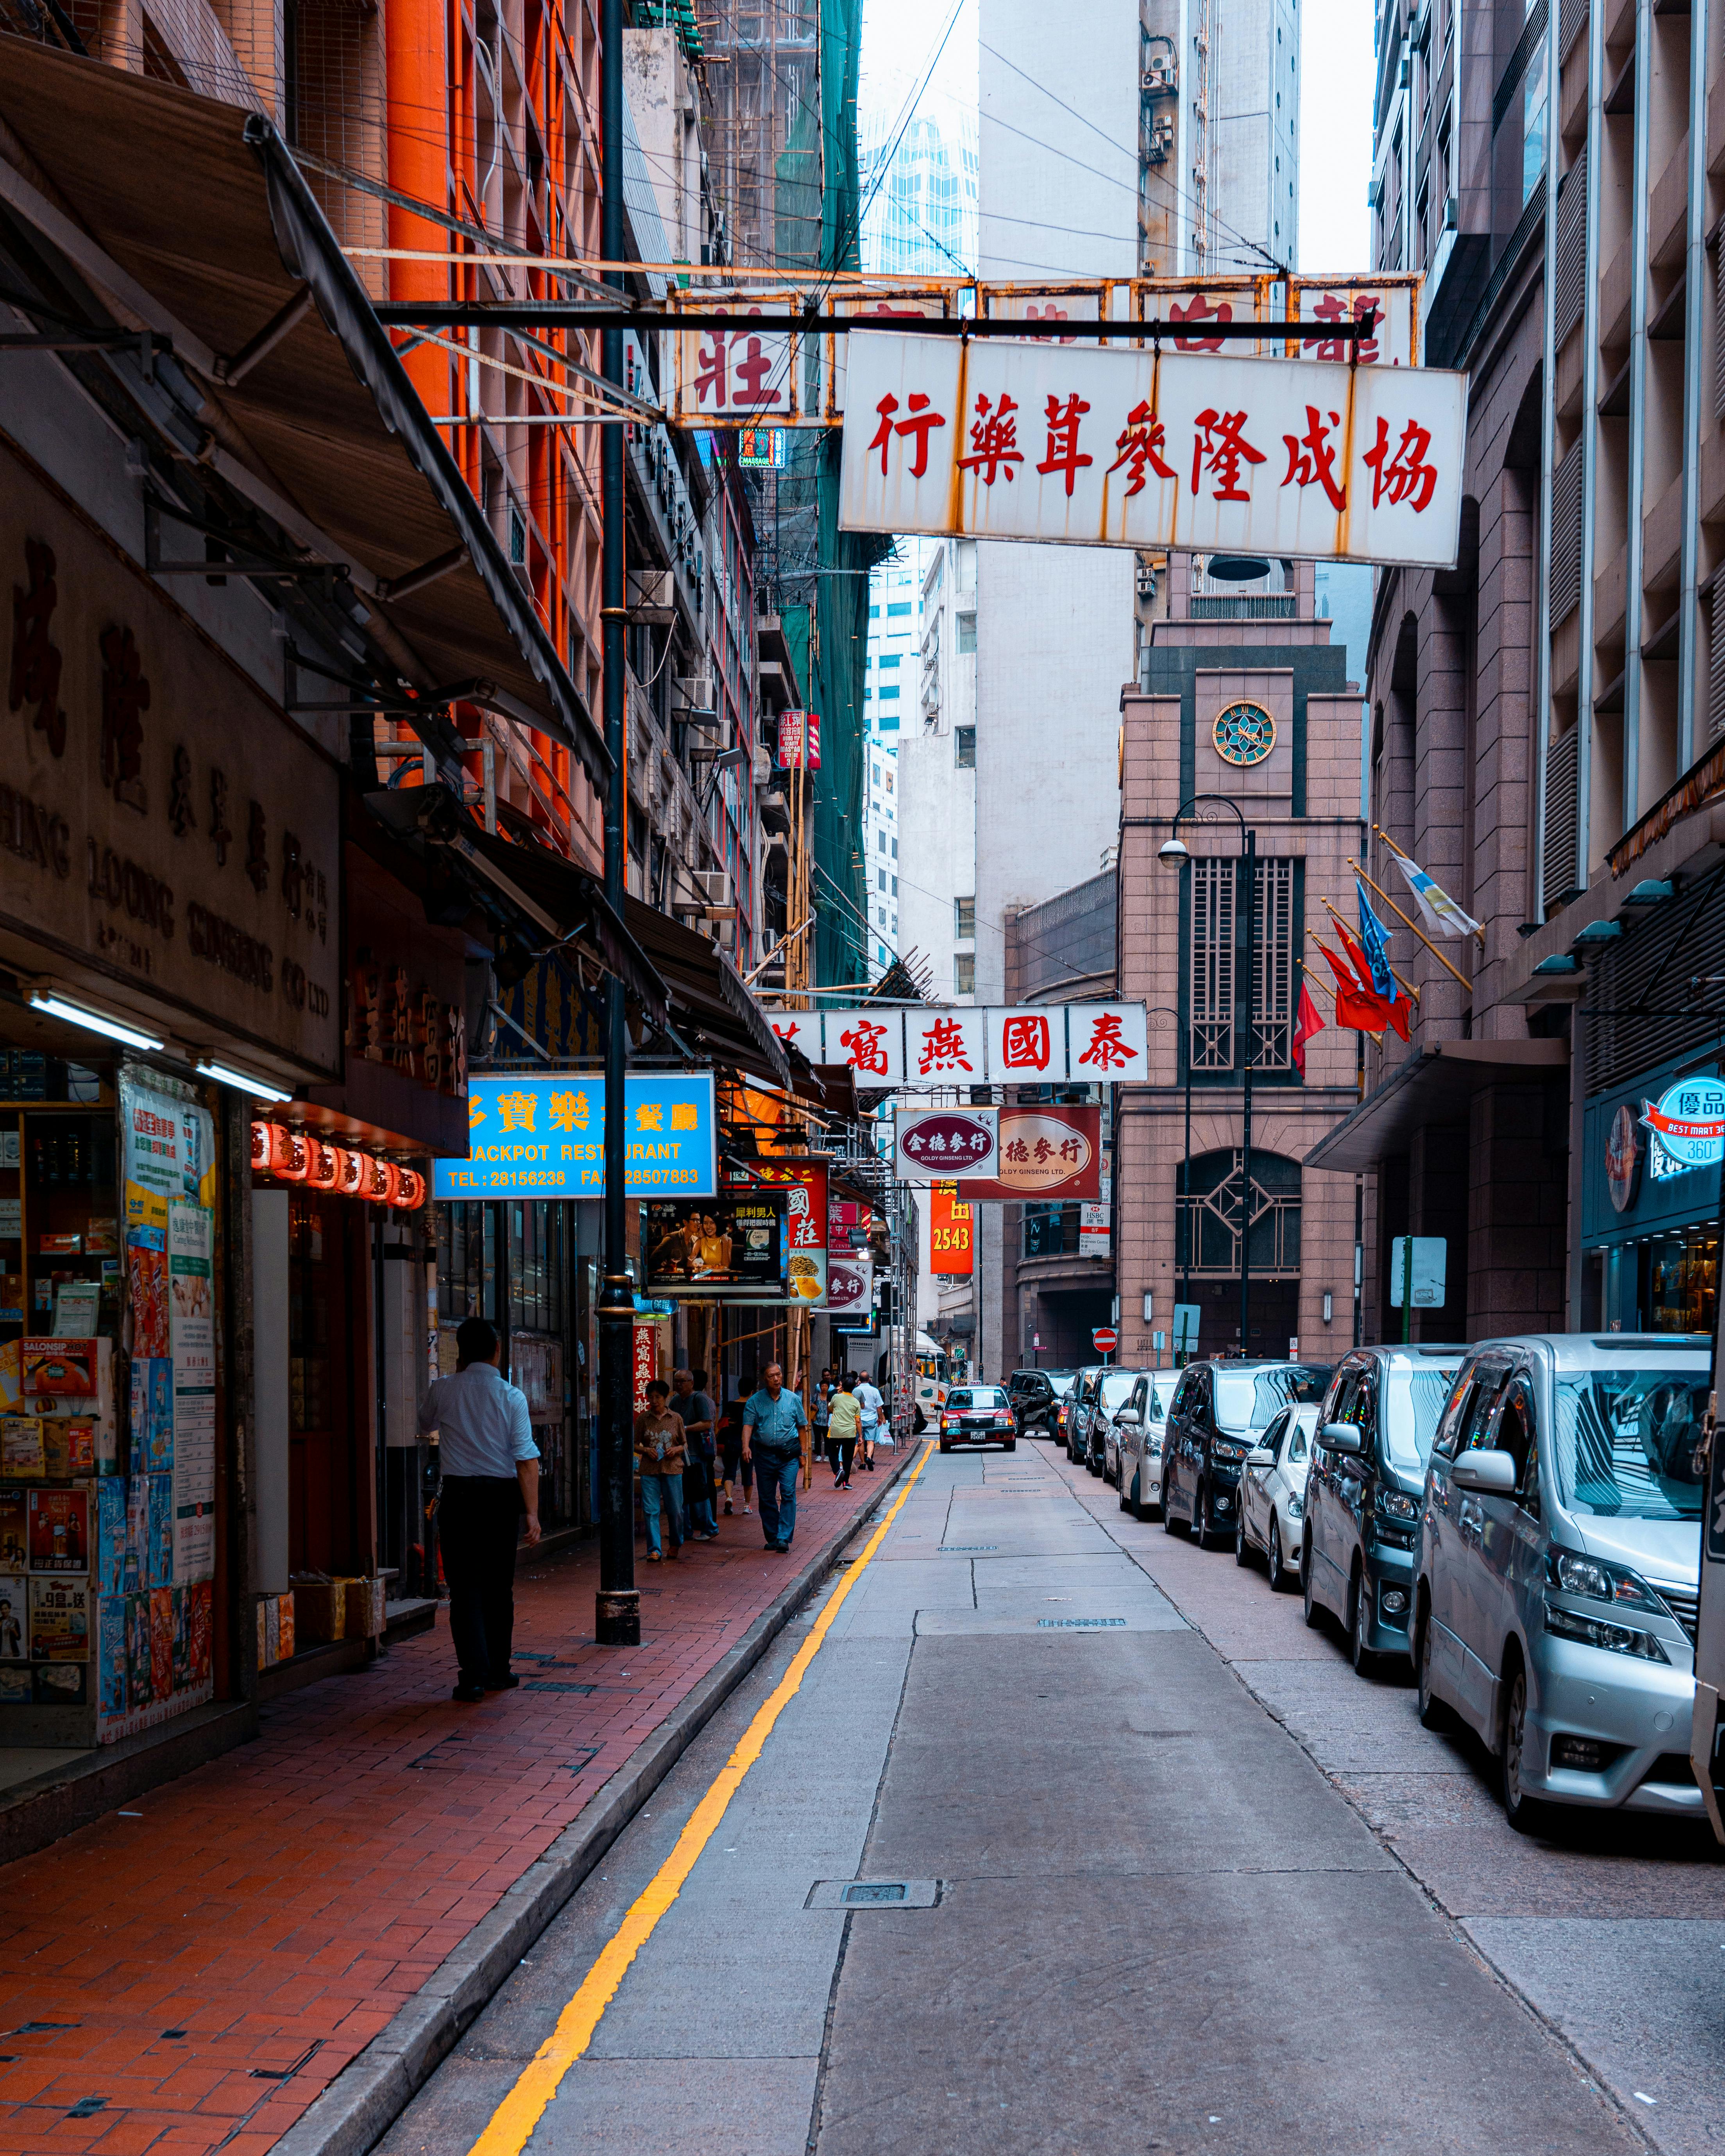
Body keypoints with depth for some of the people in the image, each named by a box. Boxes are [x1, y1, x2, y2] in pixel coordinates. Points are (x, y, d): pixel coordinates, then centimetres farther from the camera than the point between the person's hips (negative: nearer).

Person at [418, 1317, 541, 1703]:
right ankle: (498, 1670, 20)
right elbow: (526, 1458, -10)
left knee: (465, 1587, 1)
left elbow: (423, 1425, 20)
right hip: (502, 1497, 1)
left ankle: (474, 1674, -8)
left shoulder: (442, 1391, -2)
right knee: (499, 1587, 13)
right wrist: (532, 1512, -8)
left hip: (458, 1497, 0)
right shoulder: (512, 1396, -5)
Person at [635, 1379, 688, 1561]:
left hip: (672, 1469, 0)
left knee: (675, 1510, 6)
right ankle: (654, 1550, -1)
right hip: (649, 1471, 0)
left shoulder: (676, 1419, 5)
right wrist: (646, 1450, -10)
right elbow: (635, 1444, 10)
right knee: (651, 1511, -6)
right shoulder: (643, 1419, 4)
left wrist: (676, 1449, -9)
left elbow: (684, 1444, 12)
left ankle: (676, 1544, 28)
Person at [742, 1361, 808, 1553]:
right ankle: (772, 1538, 18)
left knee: (788, 1494, -13)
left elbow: (801, 1427, 11)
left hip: (789, 1454, -1)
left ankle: (784, 1538, -16)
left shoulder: (793, 1399, 5)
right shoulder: (755, 1401, 3)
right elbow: (748, 1424, -7)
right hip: (764, 1454, 1)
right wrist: (746, 1446, -24)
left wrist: (802, 1453, 7)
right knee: (767, 1498, 7)